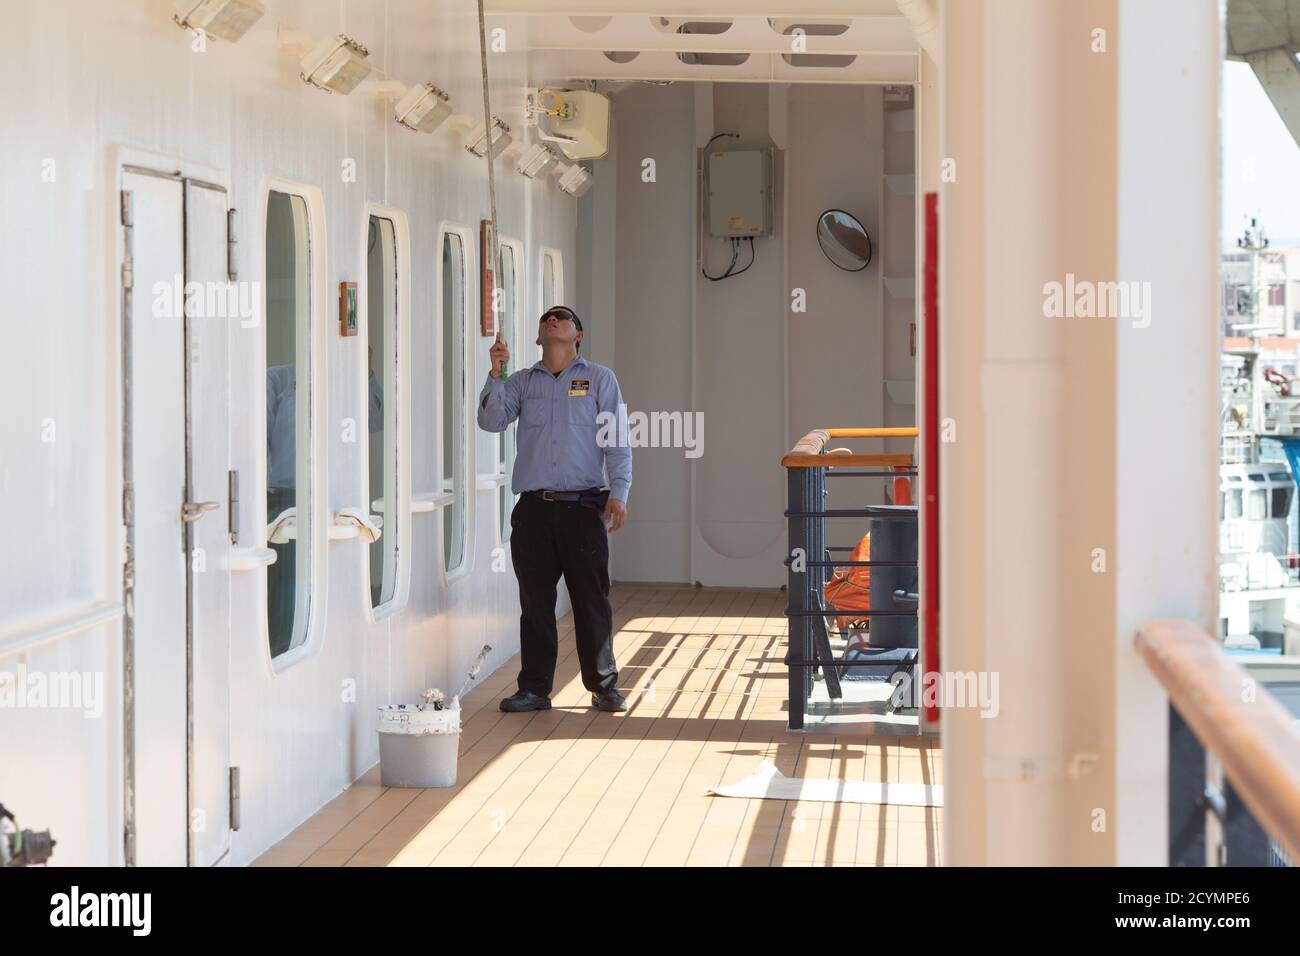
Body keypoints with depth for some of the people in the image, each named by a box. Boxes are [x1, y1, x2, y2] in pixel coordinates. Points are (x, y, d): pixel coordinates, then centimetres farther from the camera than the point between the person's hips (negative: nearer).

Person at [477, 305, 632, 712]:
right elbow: (491, 421, 2)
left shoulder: (599, 378, 10)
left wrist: (618, 492, -6)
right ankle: (534, 688, 9)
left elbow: (617, 438, 4)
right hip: (533, 508, 2)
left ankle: (604, 686, 9)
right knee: (535, 602, 3)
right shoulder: (522, 382, 15)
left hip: (583, 506, -2)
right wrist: (496, 374, -10)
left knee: (592, 599, -1)